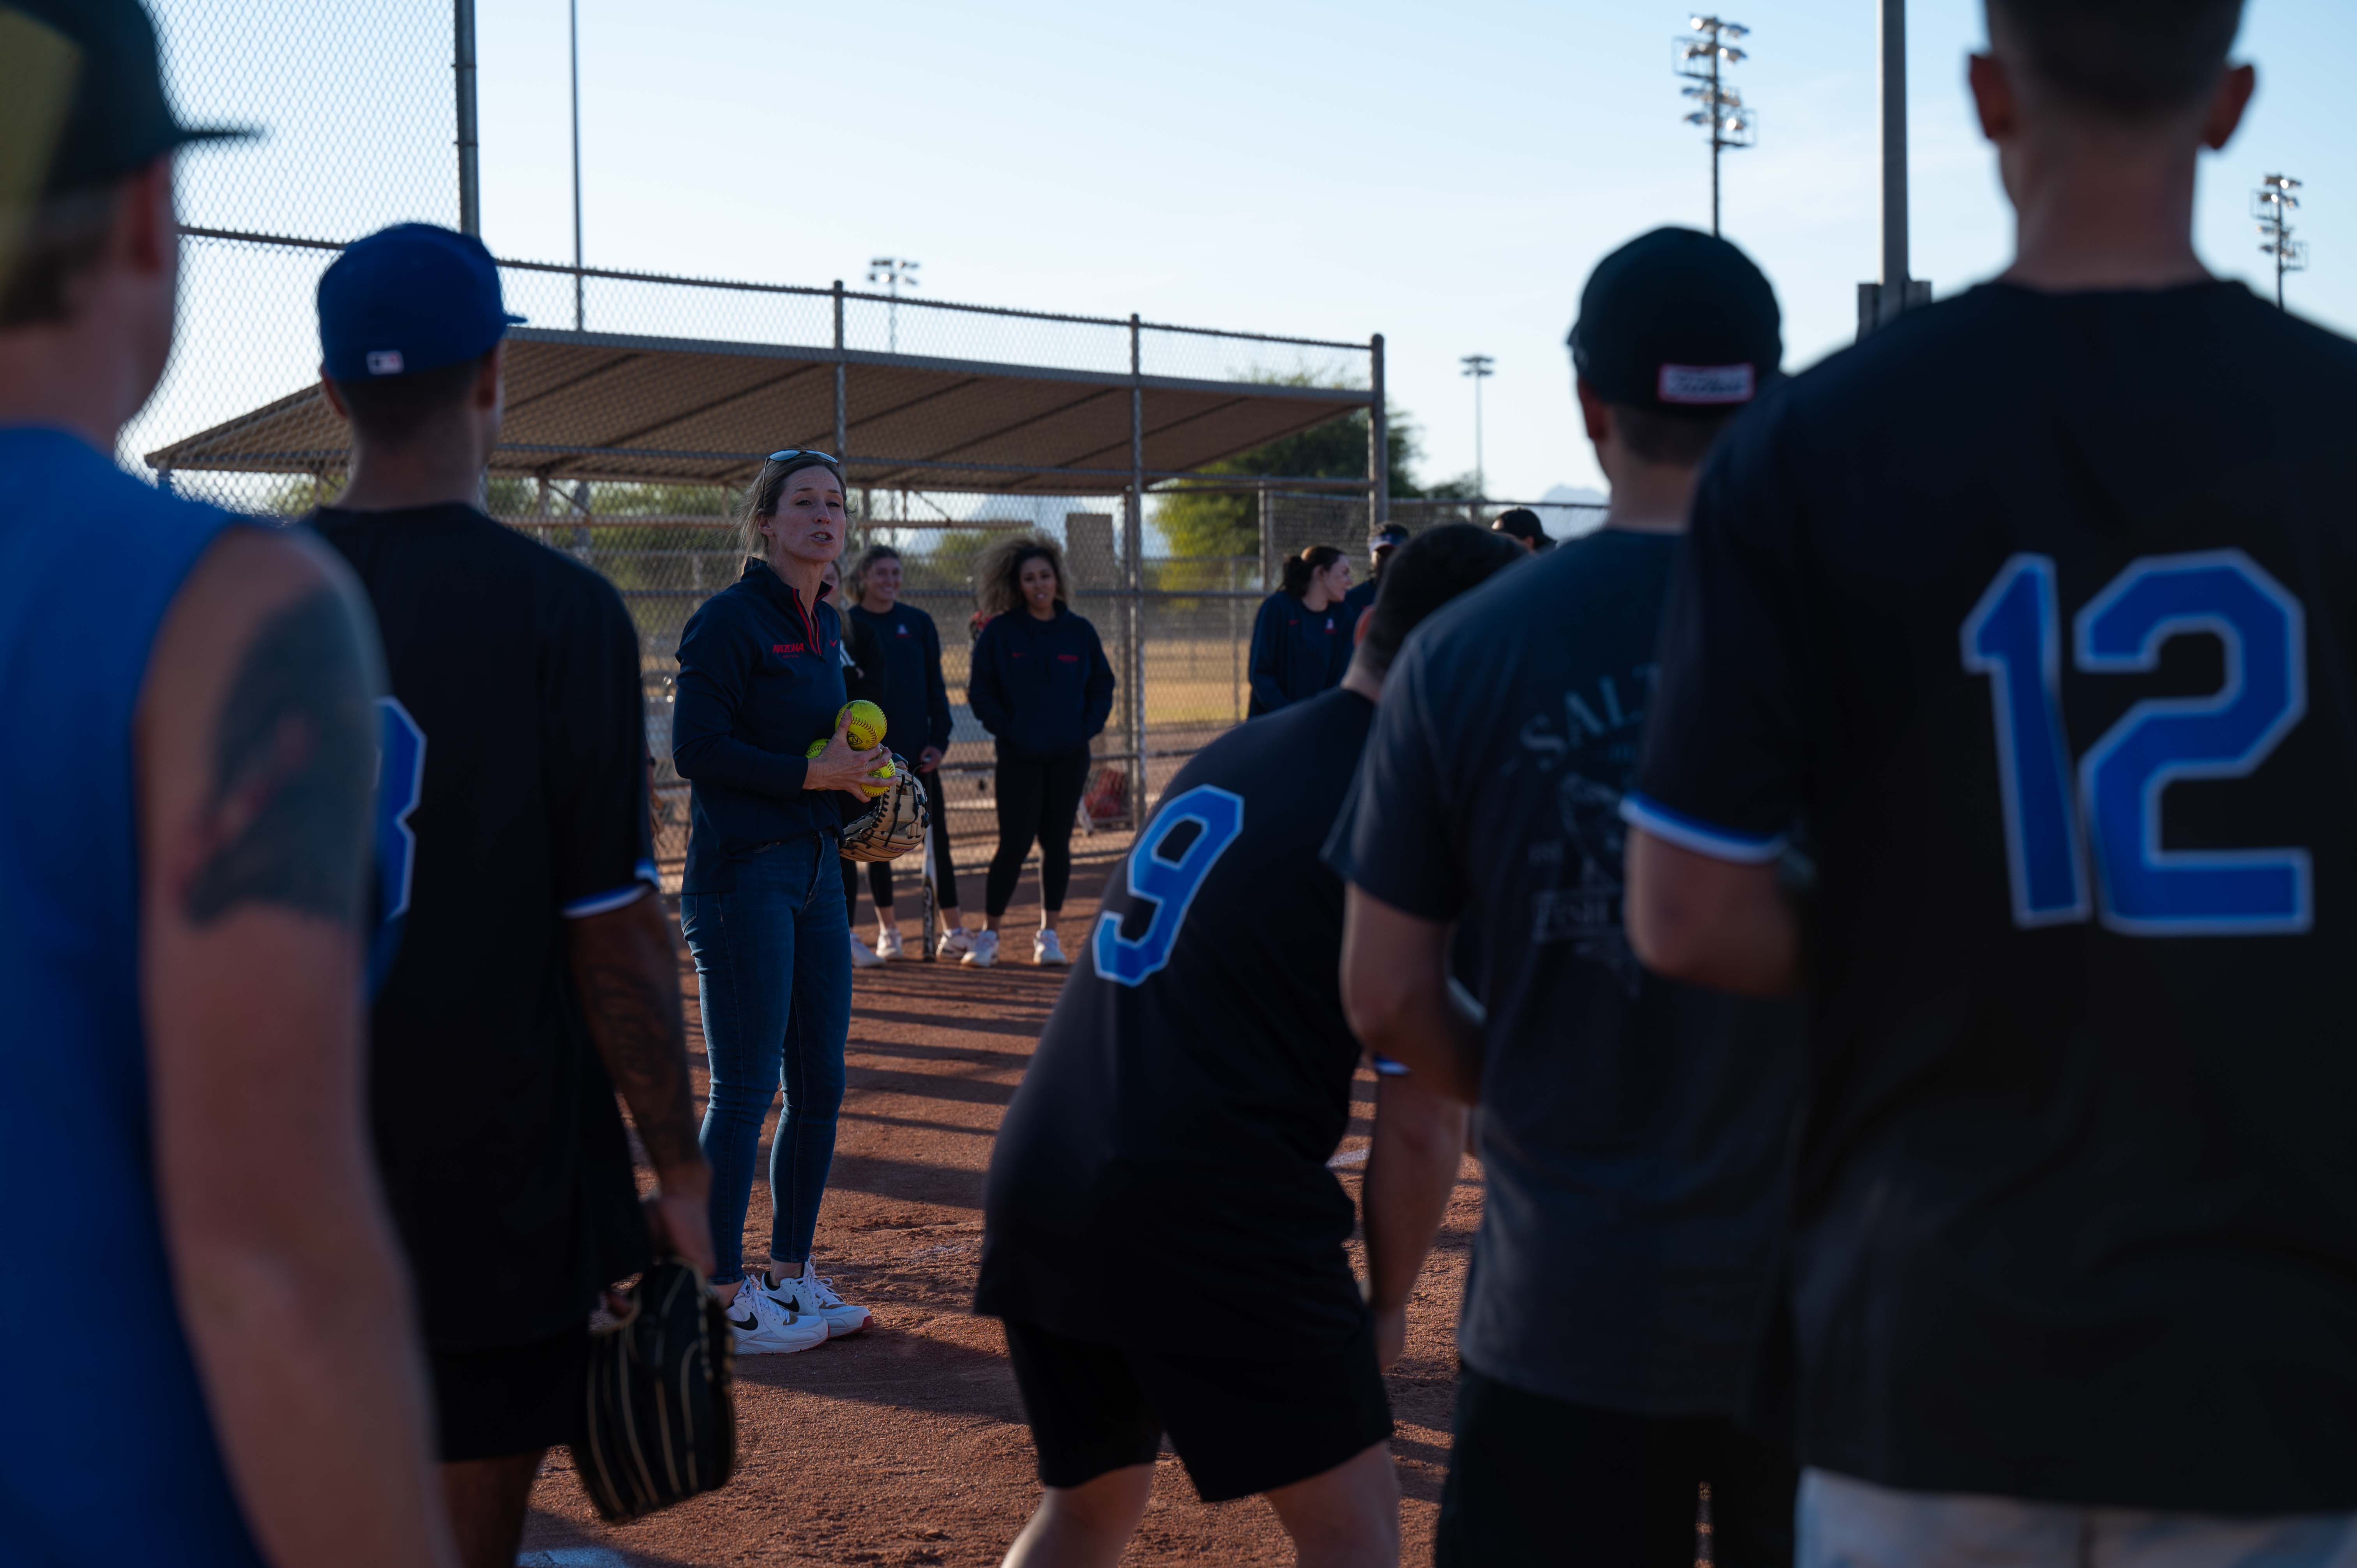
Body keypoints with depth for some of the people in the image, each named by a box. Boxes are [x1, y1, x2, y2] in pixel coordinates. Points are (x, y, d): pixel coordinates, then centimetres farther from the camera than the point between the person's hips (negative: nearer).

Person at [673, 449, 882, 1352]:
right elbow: (697, 749, -17)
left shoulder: (825, 626, 14)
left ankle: (790, 1276, 23)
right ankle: (722, 1301, 6)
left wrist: (851, 774, 4)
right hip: (742, 875, -8)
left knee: (820, 1084, 11)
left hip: (815, 870, 8)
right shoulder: (731, 618, -11)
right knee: (745, 1090, -4)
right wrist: (811, 775, -17)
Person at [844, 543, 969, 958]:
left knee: (936, 835, -2)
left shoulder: (919, 623, 7)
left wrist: (939, 740, -1)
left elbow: (935, 685, 8)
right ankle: (887, 930, 12)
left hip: (917, 749, 2)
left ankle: (953, 928, 1)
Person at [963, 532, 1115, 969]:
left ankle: (1049, 934, 15)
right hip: (1019, 757, -2)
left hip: (1070, 755, 2)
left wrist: (1088, 727, -3)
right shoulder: (999, 632, -2)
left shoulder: (1080, 632, 5)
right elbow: (979, 691, 1)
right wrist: (1006, 729, -9)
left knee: (1057, 843, 6)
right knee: (1015, 845, -5)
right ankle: (988, 935, 4)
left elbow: (1103, 684, 11)